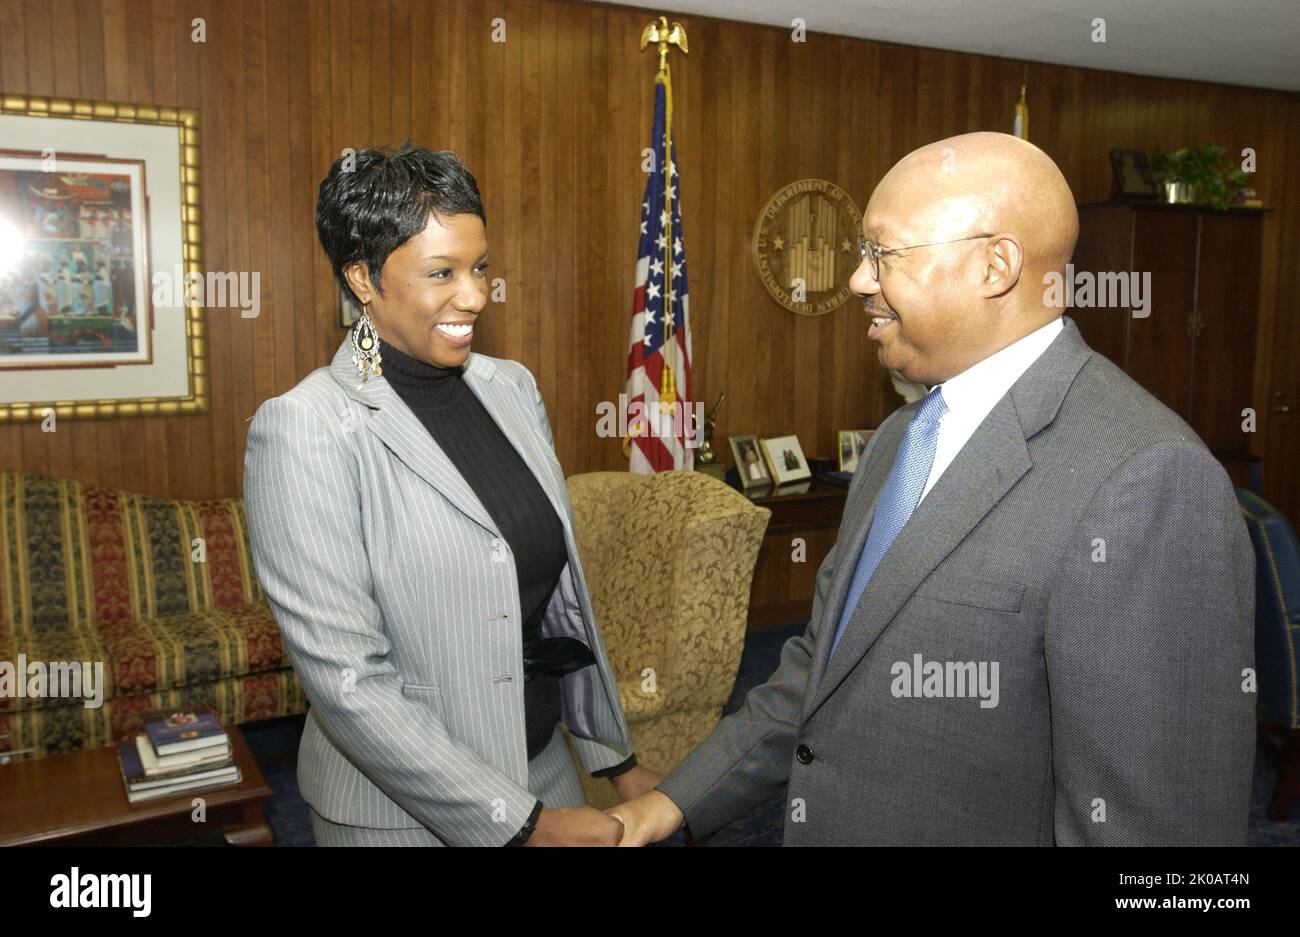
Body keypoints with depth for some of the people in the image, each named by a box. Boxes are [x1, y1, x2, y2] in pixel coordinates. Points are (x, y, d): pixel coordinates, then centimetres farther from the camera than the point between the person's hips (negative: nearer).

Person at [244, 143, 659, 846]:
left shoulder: (510, 387, 0)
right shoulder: (305, 430, -18)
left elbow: (560, 590, 6)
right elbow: (348, 681, -21)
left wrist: (615, 759, 8)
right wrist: (521, 823, -19)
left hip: (544, 770, 5)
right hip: (402, 812, -5)